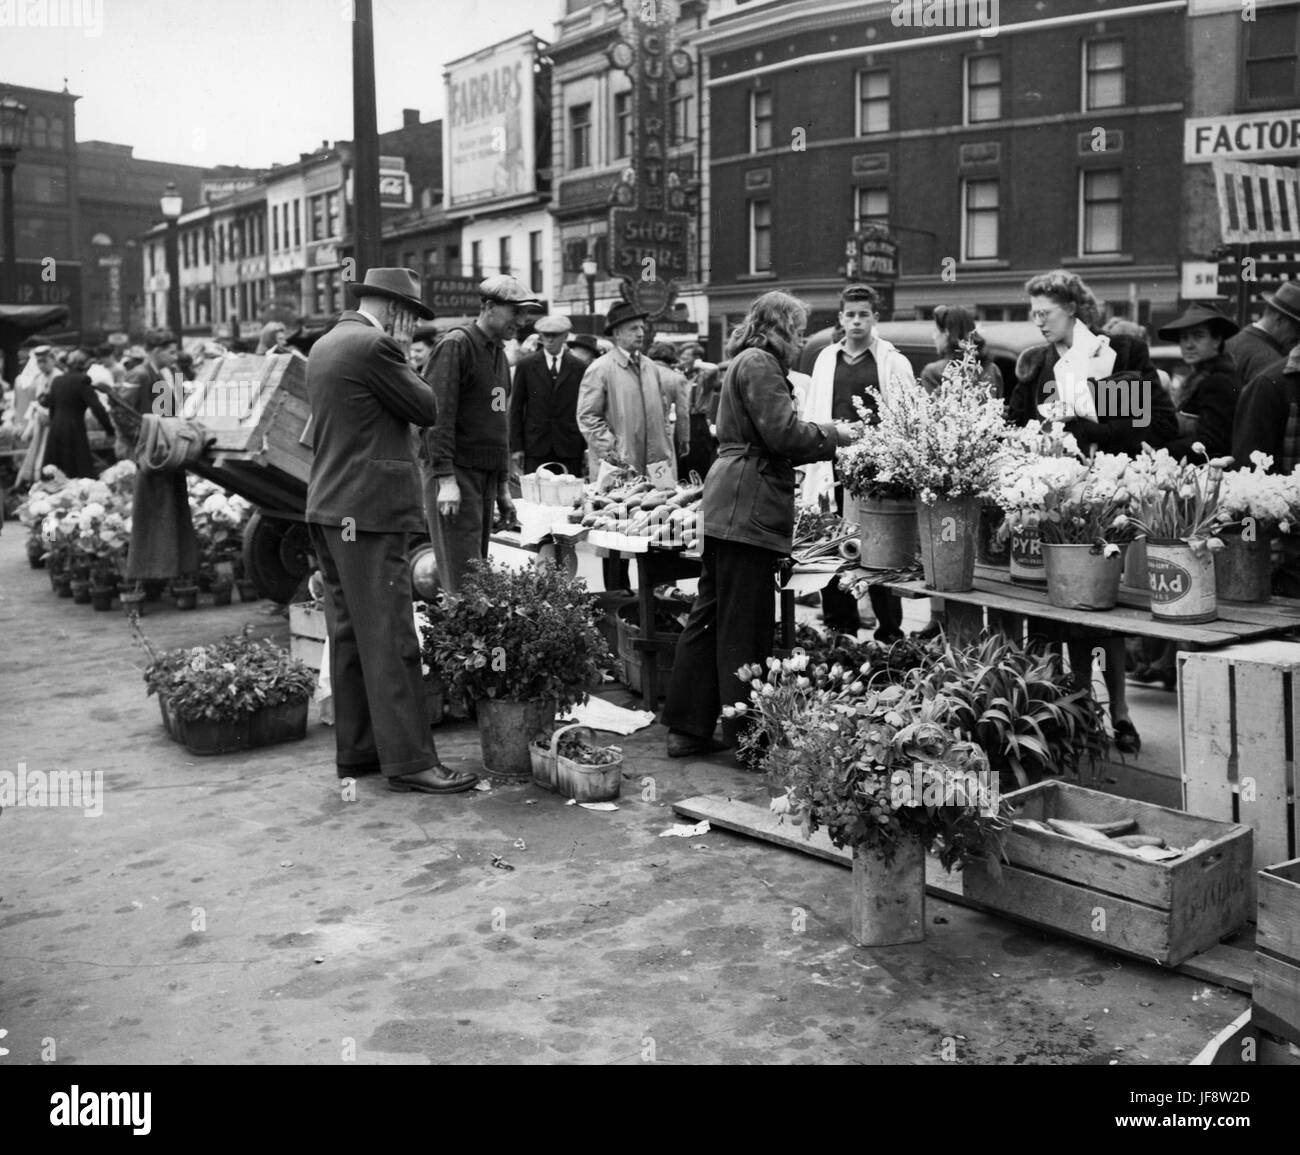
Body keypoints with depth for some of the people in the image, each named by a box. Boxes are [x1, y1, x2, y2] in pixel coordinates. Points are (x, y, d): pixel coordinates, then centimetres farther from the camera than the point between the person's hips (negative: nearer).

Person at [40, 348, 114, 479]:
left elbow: (51, 405, 16)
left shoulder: (57, 380, 10)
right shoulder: (82, 380, -10)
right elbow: (96, 407, -15)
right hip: (74, 429, -7)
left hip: (55, 429, 7)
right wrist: (109, 428, -10)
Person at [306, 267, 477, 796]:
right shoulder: (374, 346, -12)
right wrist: (403, 363, 5)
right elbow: (426, 409, -9)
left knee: (349, 633, 12)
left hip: (327, 509, 10)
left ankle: (356, 750, 18)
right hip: (369, 511, -10)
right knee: (390, 637, -8)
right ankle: (408, 760, -6)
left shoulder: (324, 346, 17)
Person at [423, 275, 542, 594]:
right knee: (463, 580, -11)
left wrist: (503, 485, 21)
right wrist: (446, 479, -22)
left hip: (485, 477, 8)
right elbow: (439, 415, -15)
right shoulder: (456, 345, -8)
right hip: (455, 474, -8)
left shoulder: (498, 353, 19)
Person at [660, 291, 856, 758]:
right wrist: (833, 434, -1)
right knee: (745, 627, -4)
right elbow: (783, 434, -16)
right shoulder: (760, 363, -9)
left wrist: (826, 438, 15)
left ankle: (688, 728, 17)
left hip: (728, 507, 10)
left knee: (711, 617, 11)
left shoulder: (747, 362, 23)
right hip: (748, 506, -10)